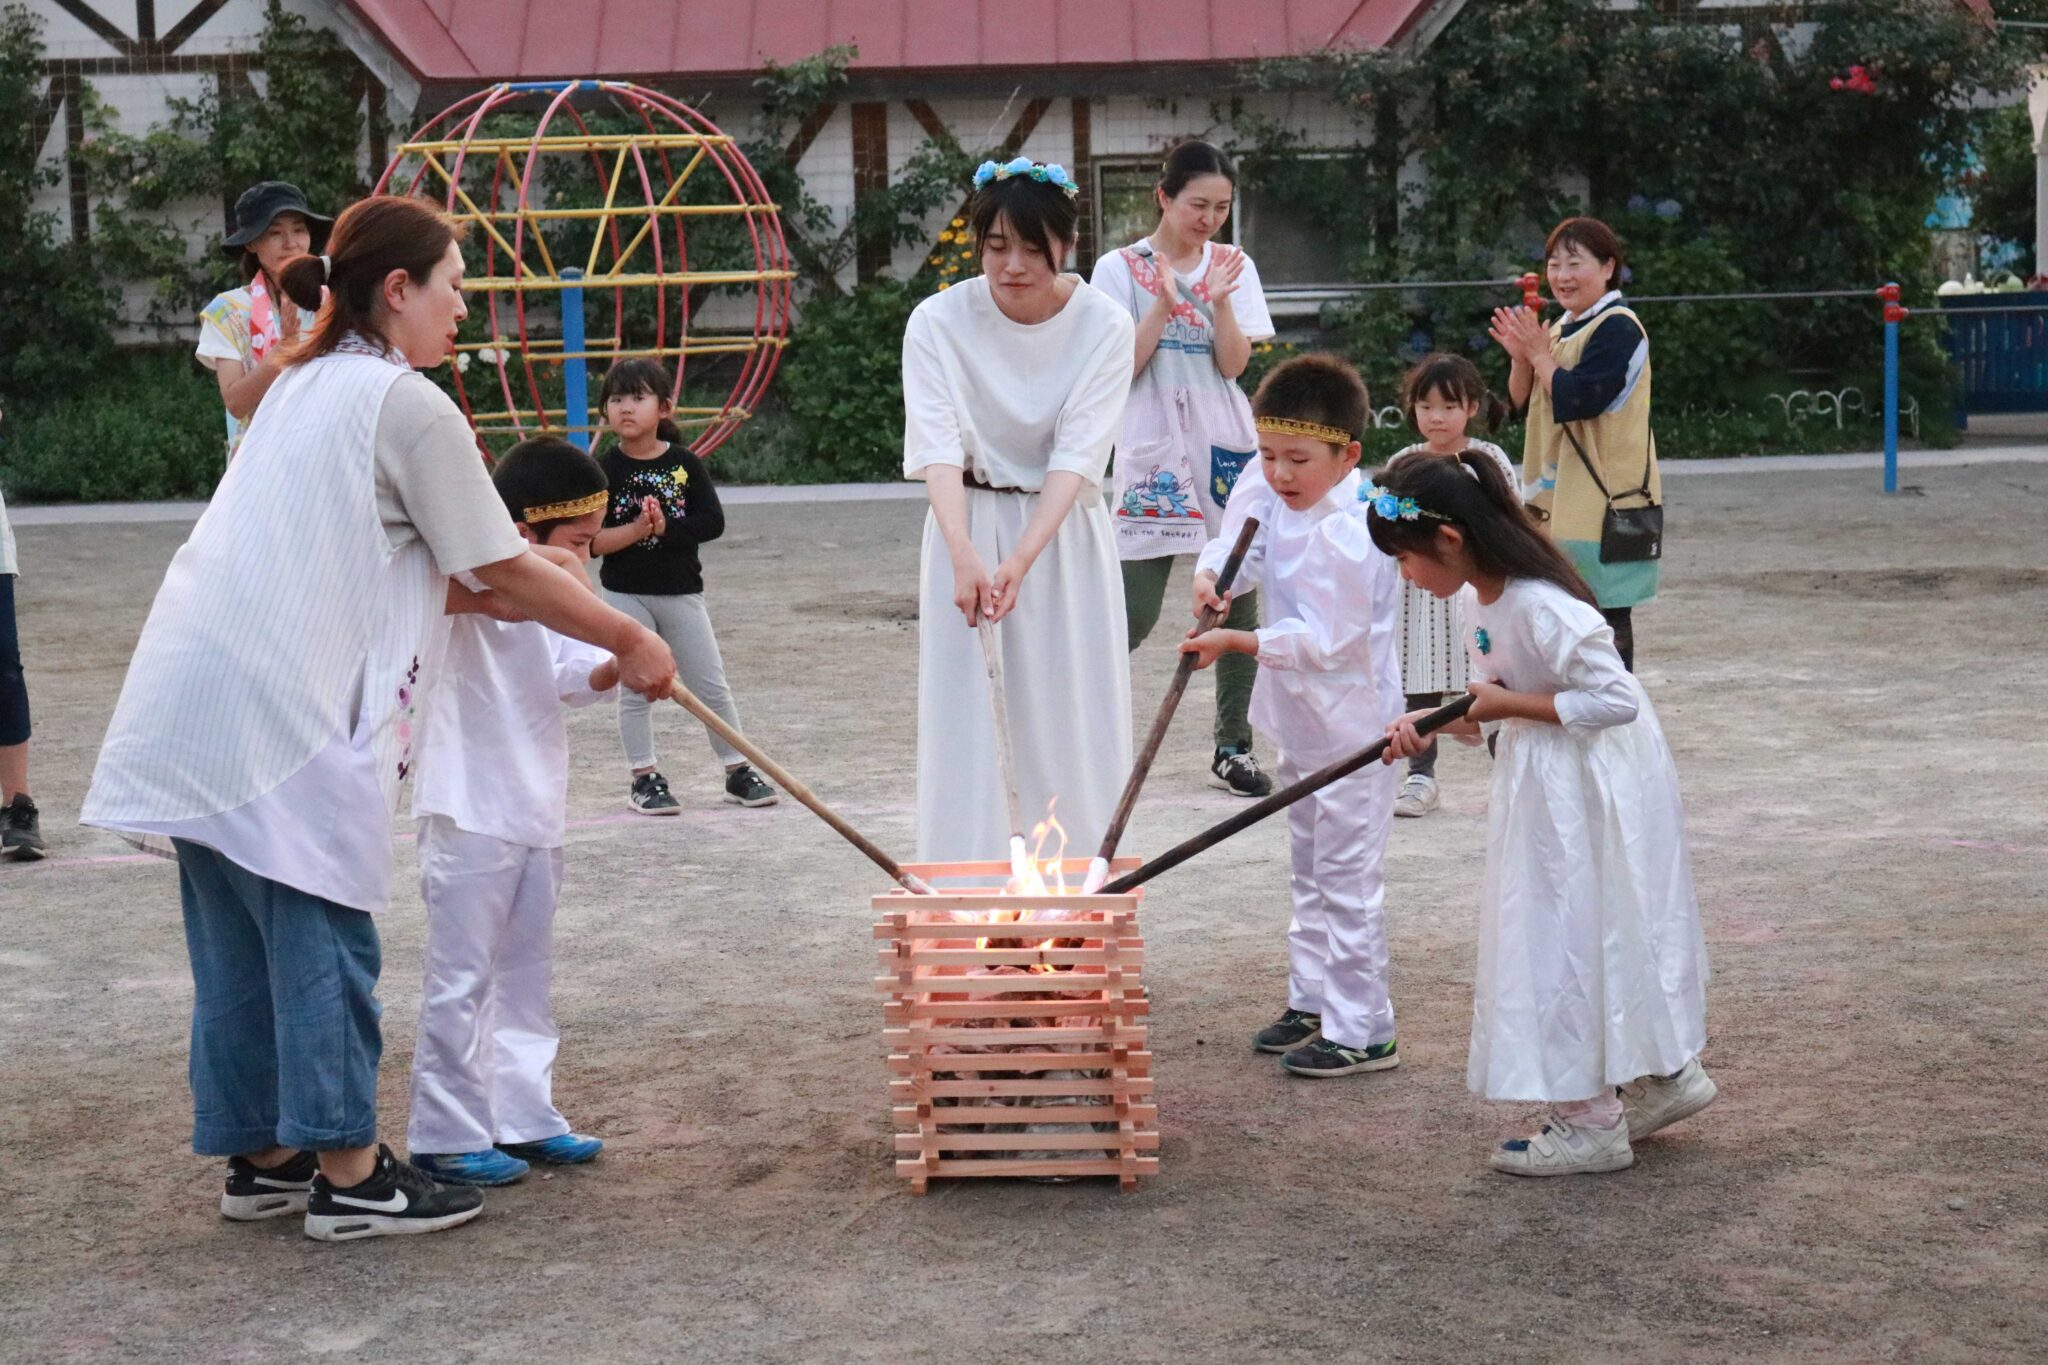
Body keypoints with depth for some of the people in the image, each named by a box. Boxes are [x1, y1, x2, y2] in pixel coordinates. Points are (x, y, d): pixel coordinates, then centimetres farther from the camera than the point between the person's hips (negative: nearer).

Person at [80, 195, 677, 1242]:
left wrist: (497, 600, 14)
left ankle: (259, 1156, 22)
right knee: (321, 934, -3)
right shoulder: (407, 404, -8)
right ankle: (347, 1175, 2)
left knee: (240, 939, 13)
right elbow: (502, 571, -6)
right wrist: (627, 640, 4)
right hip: (283, 708, -9)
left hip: (196, 702, 9)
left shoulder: (304, 385, 20)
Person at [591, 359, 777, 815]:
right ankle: (644, 780, 13)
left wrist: (665, 527, -20)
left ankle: (739, 772, 17)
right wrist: (636, 529, -24)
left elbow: (713, 522, -9)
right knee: (635, 690, 3)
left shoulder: (685, 463, -1)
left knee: (711, 687, 6)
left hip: (682, 592, 1)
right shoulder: (604, 469, -6)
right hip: (626, 595, -1)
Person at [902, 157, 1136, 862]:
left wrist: (1022, 560, -30)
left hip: (1067, 539, 1)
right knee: (965, 718, -3)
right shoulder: (938, 322, -10)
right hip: (967, 533, 0)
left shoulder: (1103, 325, -9)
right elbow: (938, 449, -19)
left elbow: (1078, 454, -16)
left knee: (1071, 718, 1)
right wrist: (966, 556, -36)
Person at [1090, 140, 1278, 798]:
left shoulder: (1233, 266, 8)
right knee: (1135, 617, -8)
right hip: (1152, 449, -3)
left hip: (1226, 447, 3)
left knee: (1238, 604, 3)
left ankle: (1233, 748, 12)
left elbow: (1234, 363, 0)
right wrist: (1165, 301, -16)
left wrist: (1219, 301, -16)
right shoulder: (1121, 269, 0)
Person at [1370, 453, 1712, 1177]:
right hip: (1545, 786, 10)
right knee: (1600, 939, 18)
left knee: (1563, 944, -1)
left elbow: (1616, 700, -28)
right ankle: (1665, 1075, 32)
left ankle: (1590, 1125, 11)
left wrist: (1511, 704, -24)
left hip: (1586, 791, -10)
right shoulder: (1480, 599, 3)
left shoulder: (1541, 607, -27)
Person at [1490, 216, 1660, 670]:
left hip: (1605, 495, -9)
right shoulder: (1560, 329, 15)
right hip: (1561, 496, 9)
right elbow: (1523, 401, 15)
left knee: (1606, 613, -6)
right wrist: (1521, 357, -3)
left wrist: (1540, 355, -12)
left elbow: (1578, 398, -23)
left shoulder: (1617, 328, -13)